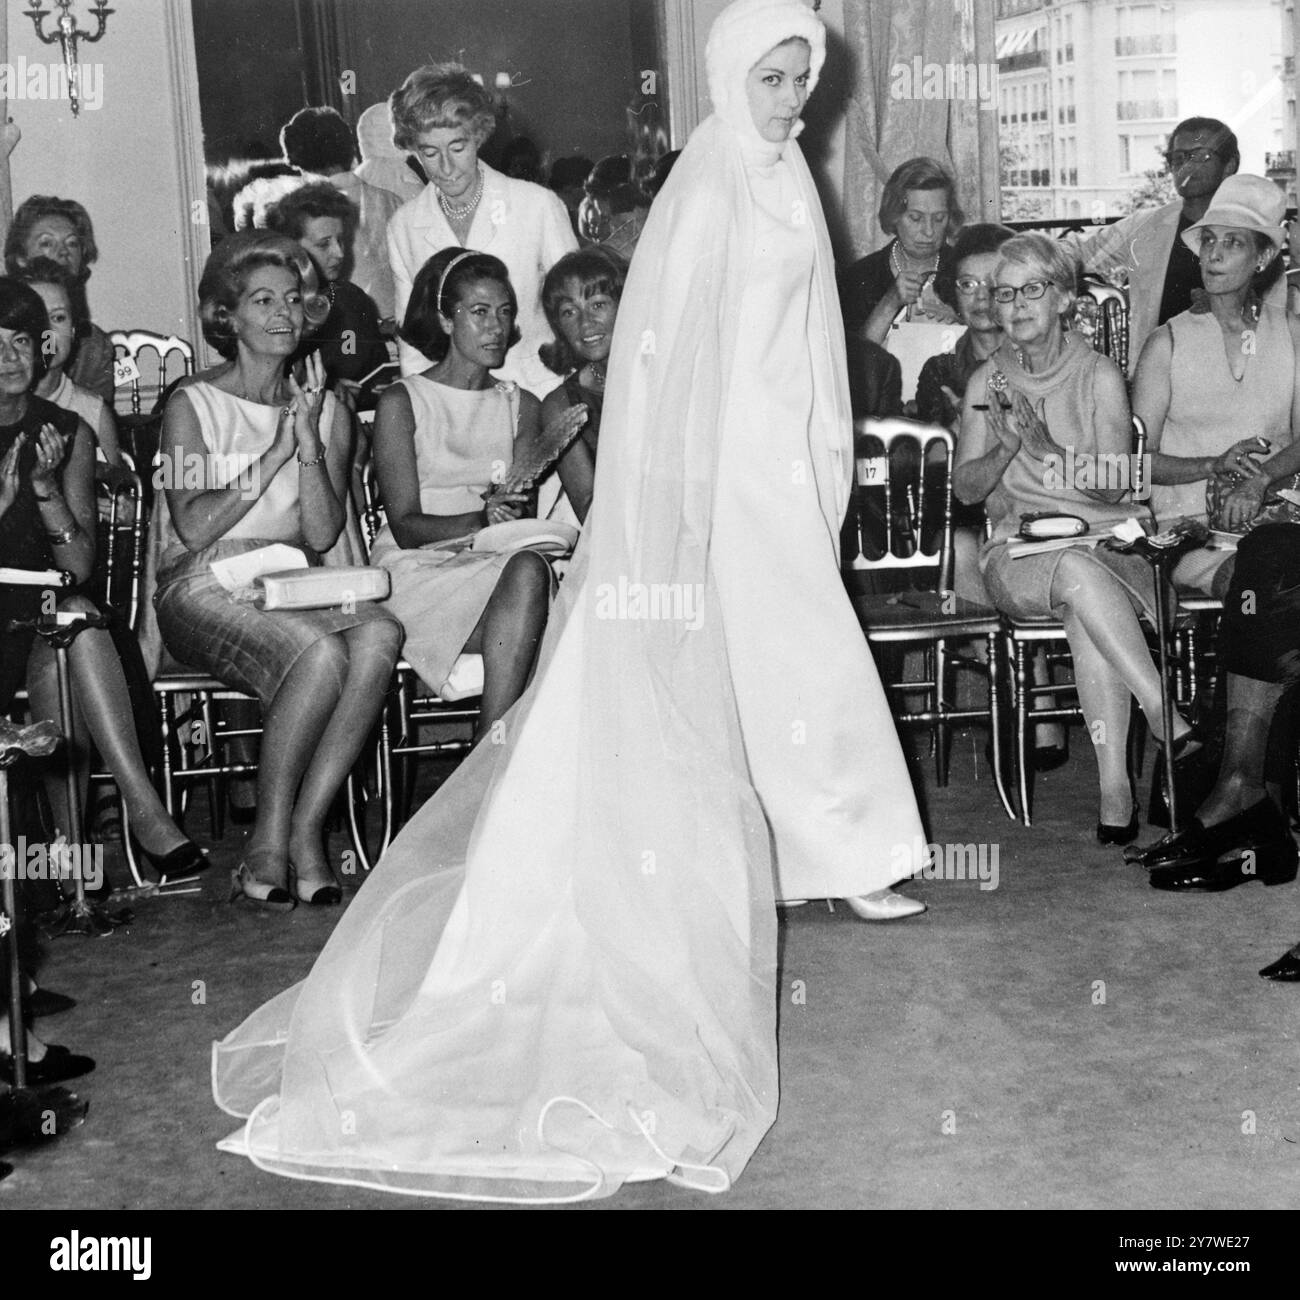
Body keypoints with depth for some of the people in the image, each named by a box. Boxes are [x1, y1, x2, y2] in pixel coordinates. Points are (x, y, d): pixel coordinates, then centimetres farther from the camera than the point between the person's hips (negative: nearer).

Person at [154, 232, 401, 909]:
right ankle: (269, 840, -20)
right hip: (204, 589, -4)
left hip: (296, 586, 4)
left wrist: (309, 441, -10)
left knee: (378, 634, -30)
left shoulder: (326, 409, 13)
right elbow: (193, 526, -11)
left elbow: (321, 535, 2)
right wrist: (276, 452, -10)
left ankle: (305, 831, -26)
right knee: (319, 652, -34)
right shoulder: (193, 404, 2)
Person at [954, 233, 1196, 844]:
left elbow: (1116, 485, -5)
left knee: (1084, 611, -36)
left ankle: (1114, 784, -38)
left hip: (1105, 541, 0)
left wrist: (1048, 449, -20)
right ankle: (1169, 720, -38)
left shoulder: (1099, 375, 5)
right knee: (1077, 571, -37)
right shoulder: (986, 381, 10)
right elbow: (965, 487, 5)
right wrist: (1008, 448, -14)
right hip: (1016, 550, 0)